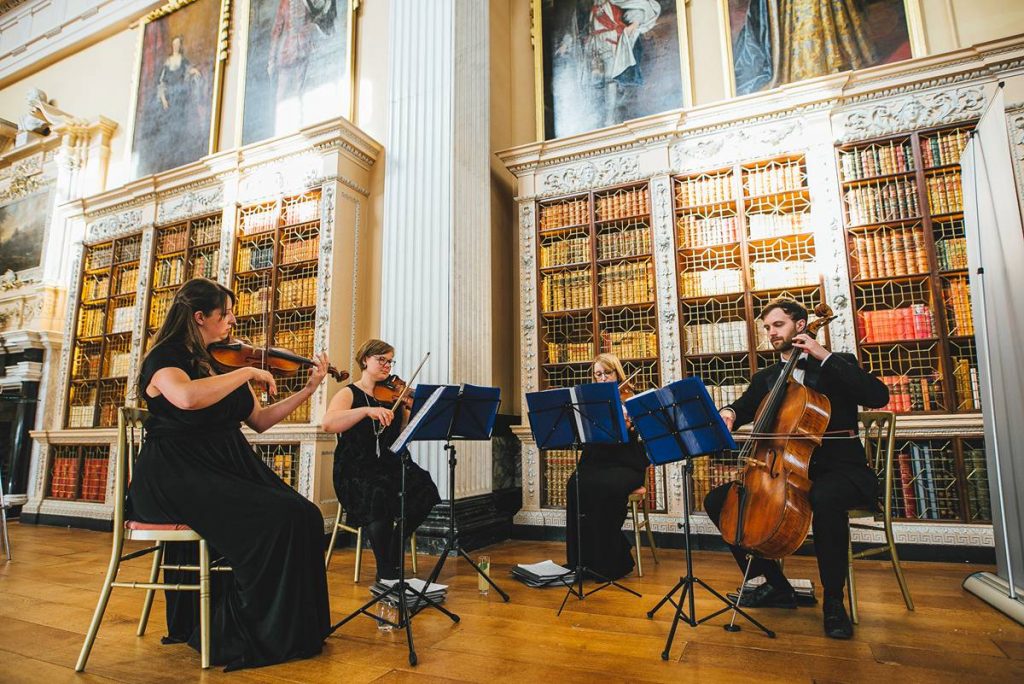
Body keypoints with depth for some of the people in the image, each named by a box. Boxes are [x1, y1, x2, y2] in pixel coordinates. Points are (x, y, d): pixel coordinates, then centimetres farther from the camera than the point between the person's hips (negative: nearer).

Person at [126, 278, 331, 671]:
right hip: (178, 476, -7)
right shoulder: (164, 358, -5)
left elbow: (259, 421, 18)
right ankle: (259, 635, -9)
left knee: (304, 515, -16)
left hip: (229, 468, 7)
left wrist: (308, 389, 13)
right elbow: (187, 397, -31)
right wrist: (247, 372, -20)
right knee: (274, 517, -26)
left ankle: (296, 629, -6)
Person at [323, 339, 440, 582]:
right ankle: (386, 573, -16)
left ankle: (394, 559, -1)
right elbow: (328, 423, -17)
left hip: (391, 466, 4)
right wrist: (367, 410, -29)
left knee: (424, 488, -24)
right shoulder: (349, 394, 4)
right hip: (357, 471, -4)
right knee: (378, 496, -35)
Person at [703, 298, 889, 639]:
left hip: (839, 469, -5)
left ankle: (833, 599, -17)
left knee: (825, 498, -41)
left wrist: (825, 356, -16)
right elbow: (743, 407, 9)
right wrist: (728, 413, -16)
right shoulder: (765, 378, 16)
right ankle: (776, 585, 2)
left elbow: (878, 396, -13)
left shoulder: (837, 365, 4)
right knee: (717, 500, -10)